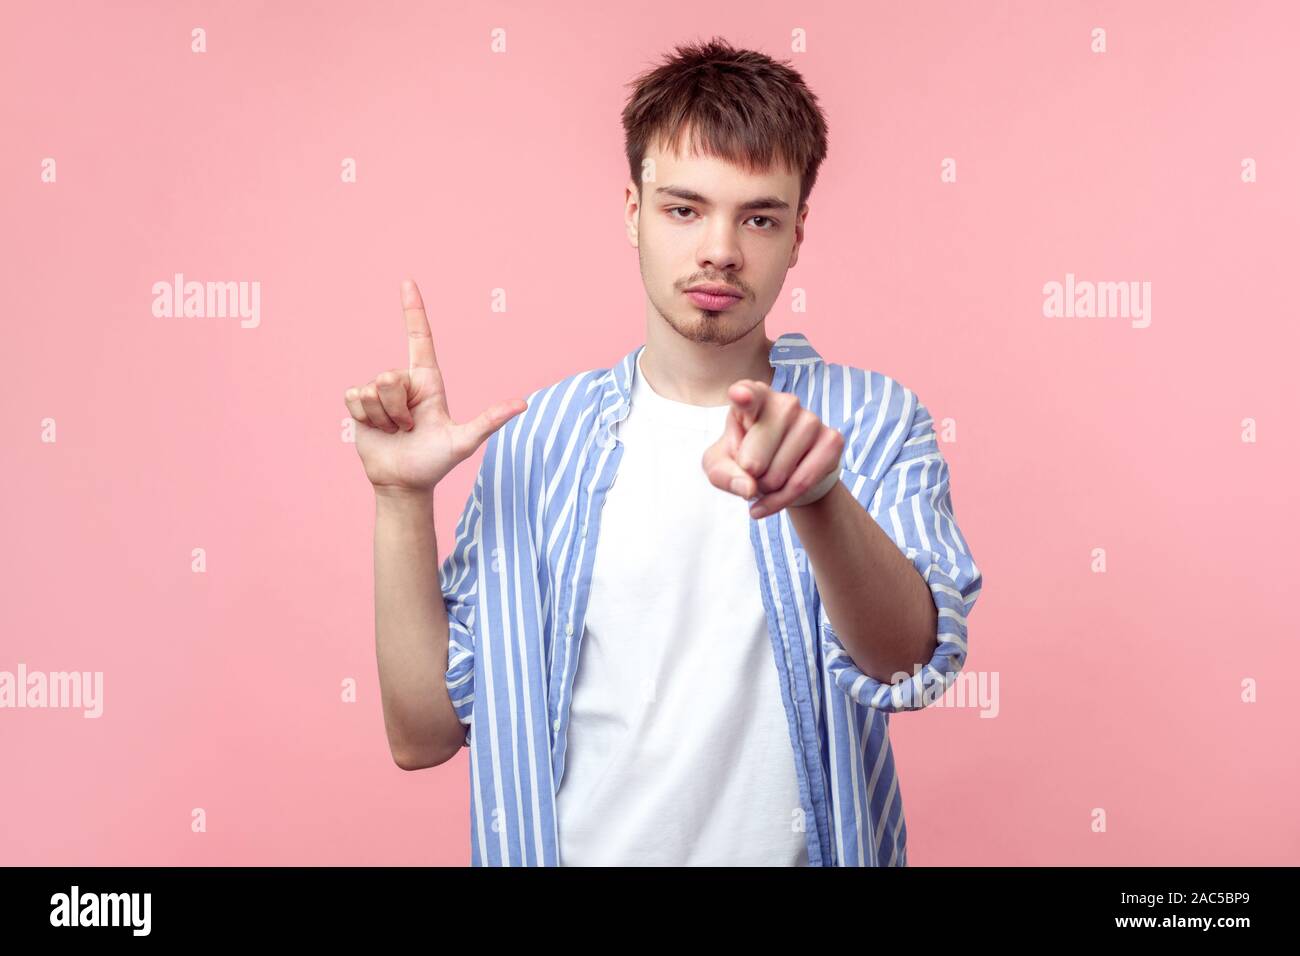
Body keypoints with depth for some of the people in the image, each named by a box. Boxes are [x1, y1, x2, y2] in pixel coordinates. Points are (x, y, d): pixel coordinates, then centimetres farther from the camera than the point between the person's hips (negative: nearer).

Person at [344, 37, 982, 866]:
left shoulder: (872, 421, -10)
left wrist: (820, 497, -45)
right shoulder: (536, 438, -6)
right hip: (579, 845, 1)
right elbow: (423, 735, -6)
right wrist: (403, 500, -18)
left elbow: (912, 660, -27)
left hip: (797, 846, -1)